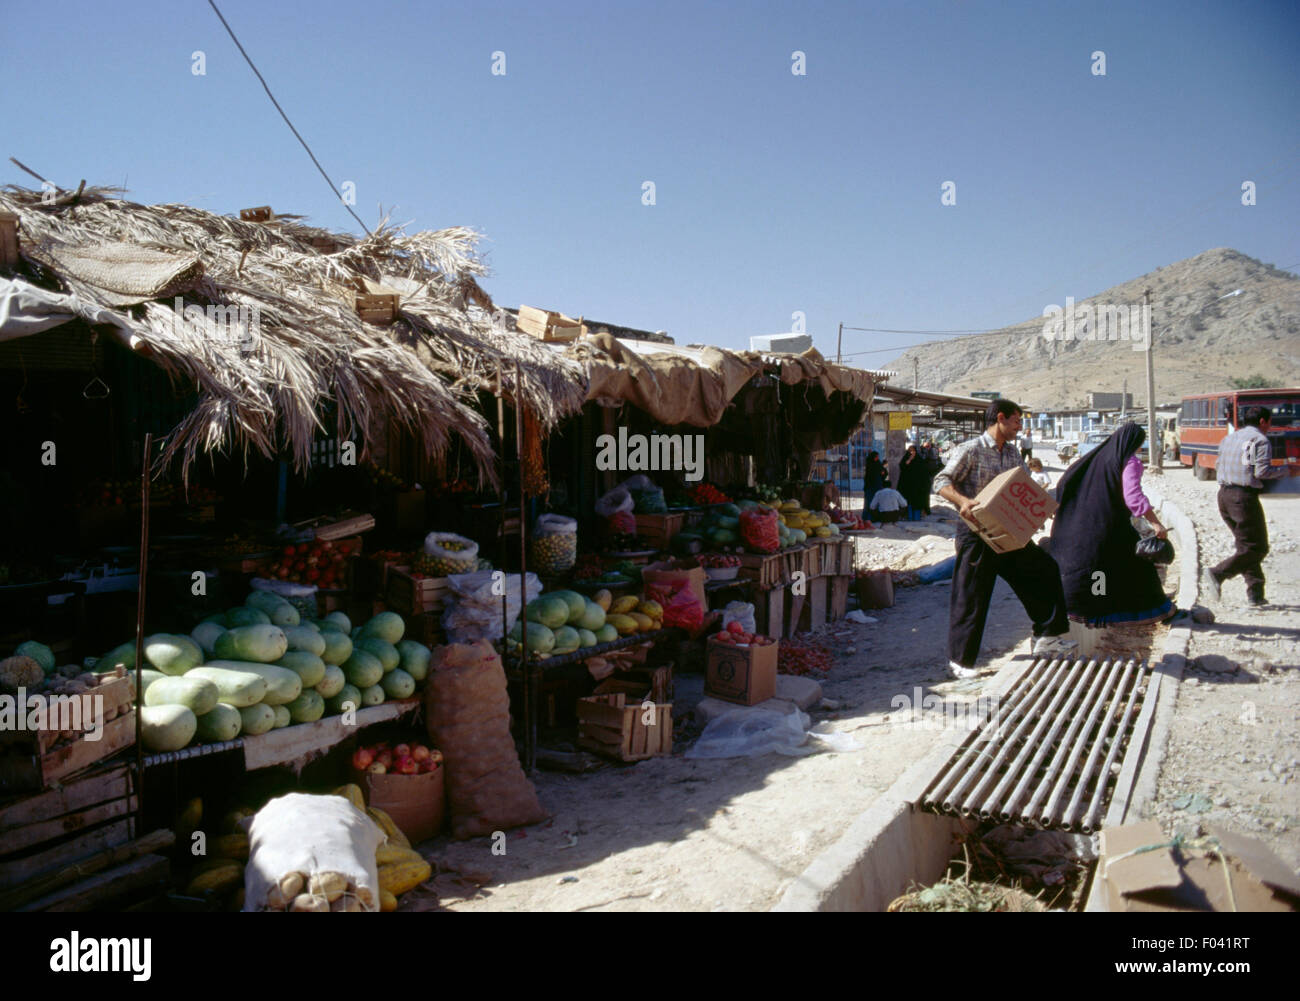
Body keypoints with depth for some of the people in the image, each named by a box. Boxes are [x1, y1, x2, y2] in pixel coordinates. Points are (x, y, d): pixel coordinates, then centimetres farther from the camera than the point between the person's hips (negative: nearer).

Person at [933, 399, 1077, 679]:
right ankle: (960, 660, 10)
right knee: (971, 595, -2)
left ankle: (1047, 637, 20)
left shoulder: (1012, 453, 13)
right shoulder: (970, 450, -11)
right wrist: (963, 501, -32)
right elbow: (942, 481, -16)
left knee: (1044, 569, 9)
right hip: (976, 533, -8)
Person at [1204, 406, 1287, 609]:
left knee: (1245, 545, 14)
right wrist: (1285, 470, 0)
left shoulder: (1229, 438, 16)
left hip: (1224, 494, 8)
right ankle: (1218, 573, -14)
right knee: (1257, 548, 0)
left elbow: (1218, 467, 16)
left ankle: (1255, 596, 11)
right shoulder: (1260, 440, -7)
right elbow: (1262, 471, -15)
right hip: (1245, 496, -8)